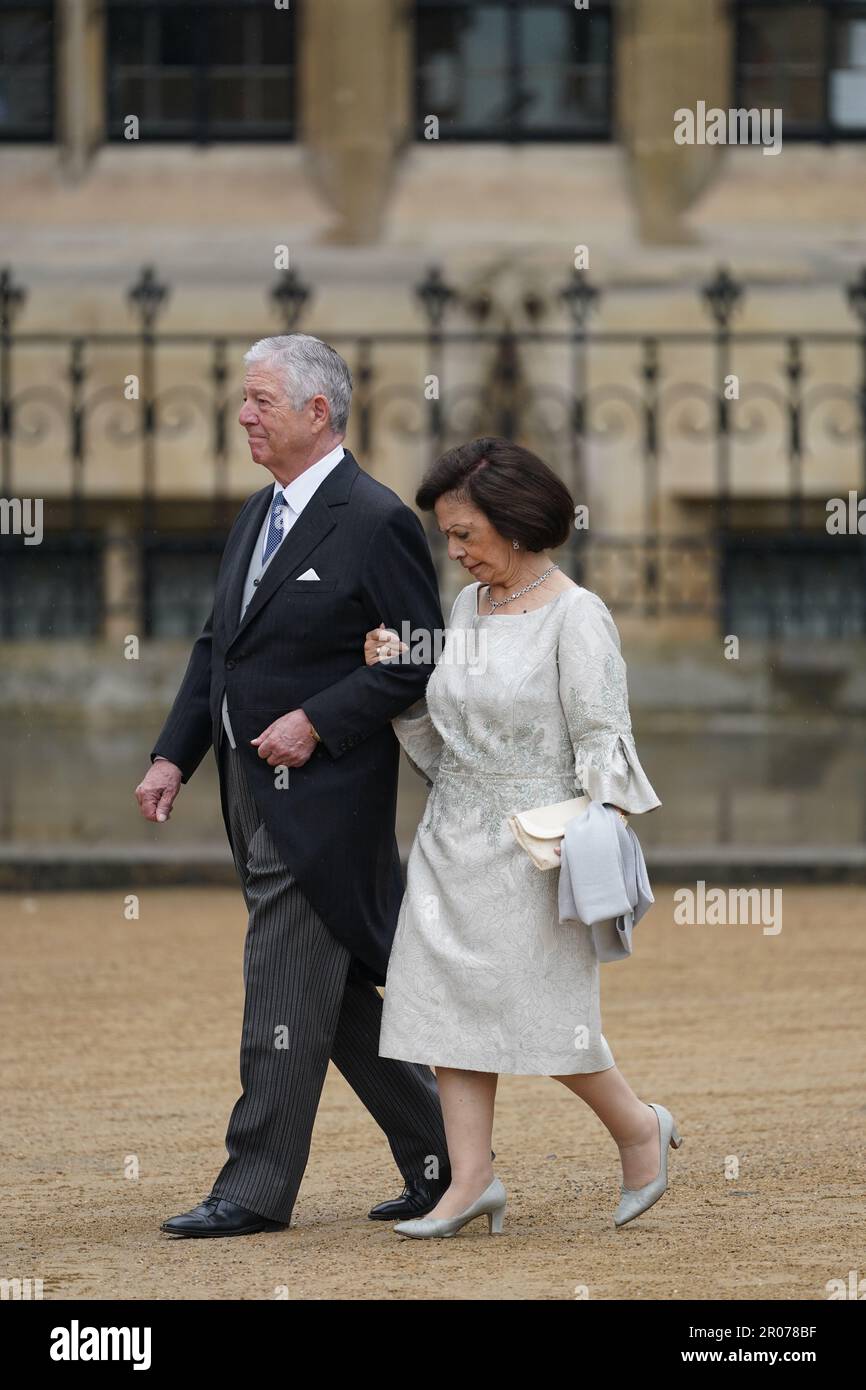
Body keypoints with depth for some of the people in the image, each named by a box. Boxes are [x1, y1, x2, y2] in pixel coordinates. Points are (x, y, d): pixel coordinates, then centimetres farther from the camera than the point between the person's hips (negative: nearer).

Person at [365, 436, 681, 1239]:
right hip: (454, 838, 7)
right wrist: (394, 676, 1)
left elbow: (602, 737, -11)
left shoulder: (574, 616, -10)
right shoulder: (465, 609, 11)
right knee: (451, 999, 0)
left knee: (540, 1008, -5)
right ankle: (471, 1180, 1)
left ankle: (639, 1129, 18)